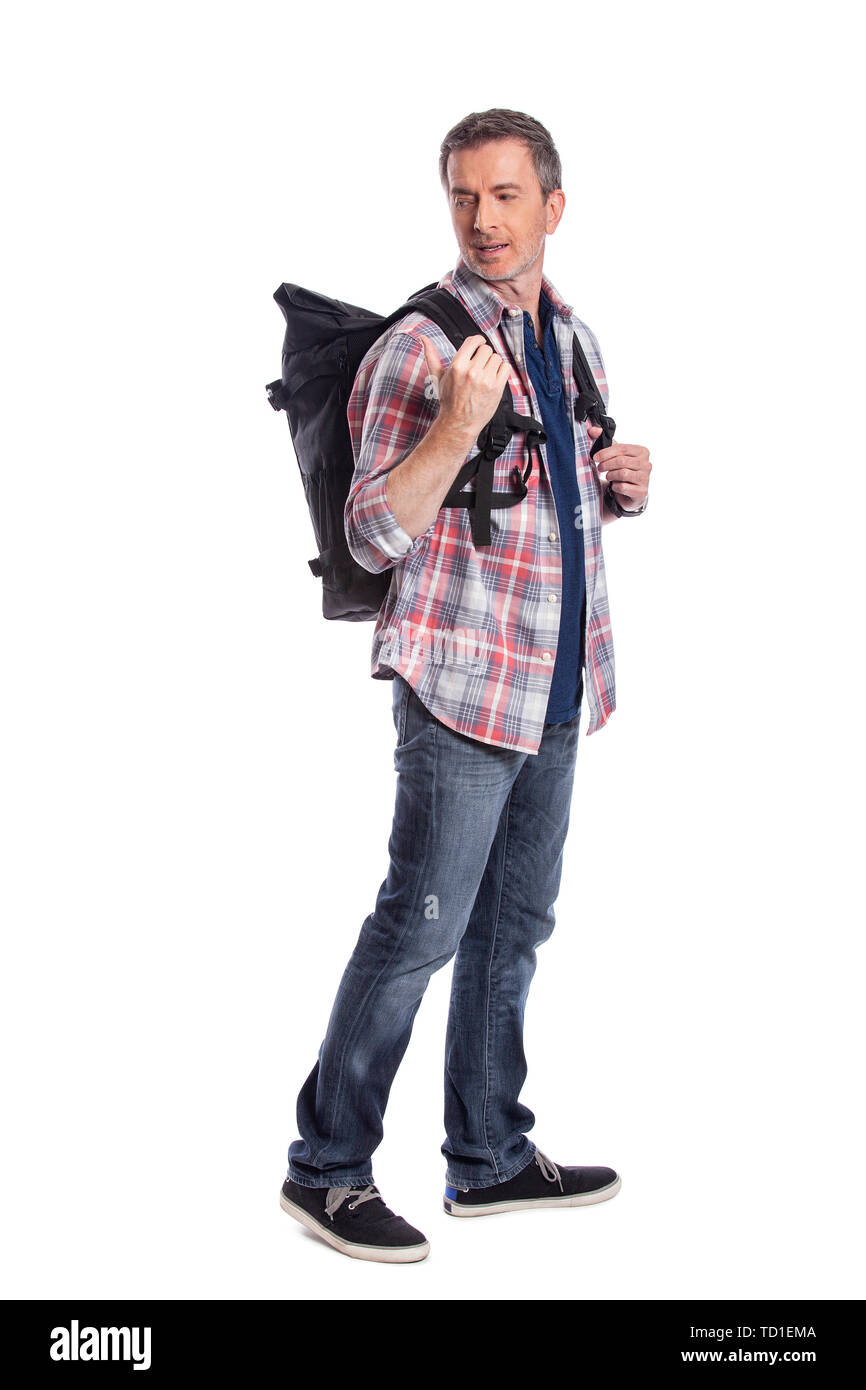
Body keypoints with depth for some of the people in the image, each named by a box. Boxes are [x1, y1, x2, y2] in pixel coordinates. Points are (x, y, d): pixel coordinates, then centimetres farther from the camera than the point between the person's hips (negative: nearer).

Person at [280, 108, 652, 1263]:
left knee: (513, 929, 14)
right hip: (463, 686, -8)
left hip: (558, 691, 8)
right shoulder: (418, 347, -11)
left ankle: (491, 1158, 28)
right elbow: (373, 538, -16)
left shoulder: (573, 338, 12)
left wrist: (625, 485, 2)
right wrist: (458, 425, -29)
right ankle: (327, 1169, 11)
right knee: (418, 930, -4)